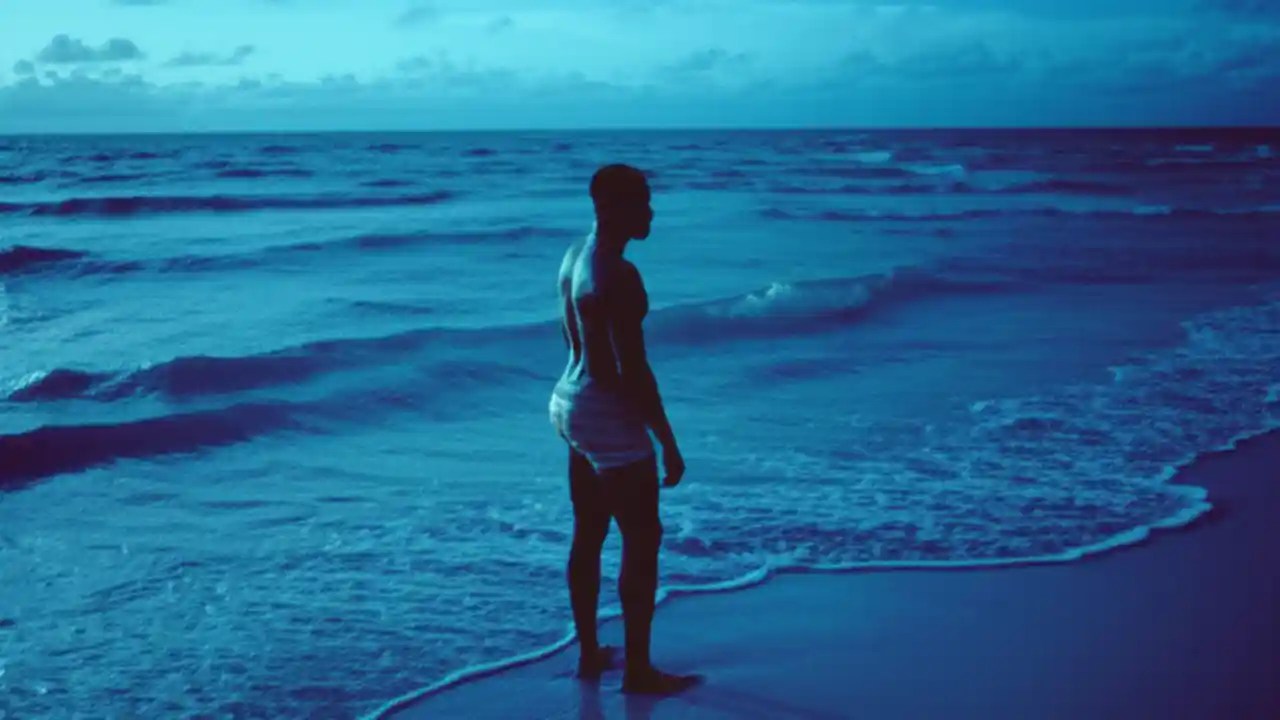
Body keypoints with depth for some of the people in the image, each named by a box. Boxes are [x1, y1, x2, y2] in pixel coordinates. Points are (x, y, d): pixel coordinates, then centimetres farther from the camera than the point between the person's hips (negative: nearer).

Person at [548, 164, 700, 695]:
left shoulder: (576, 255, 6)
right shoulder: (618, 276, -24)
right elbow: (632, 370, -24)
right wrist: (668, 444, -17)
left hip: (573, 404, 10)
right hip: (610, 418, -10)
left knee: (588, 536, 18)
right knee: (642, 543, 2)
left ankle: (589, 654, 30)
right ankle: (637, 671, 11)